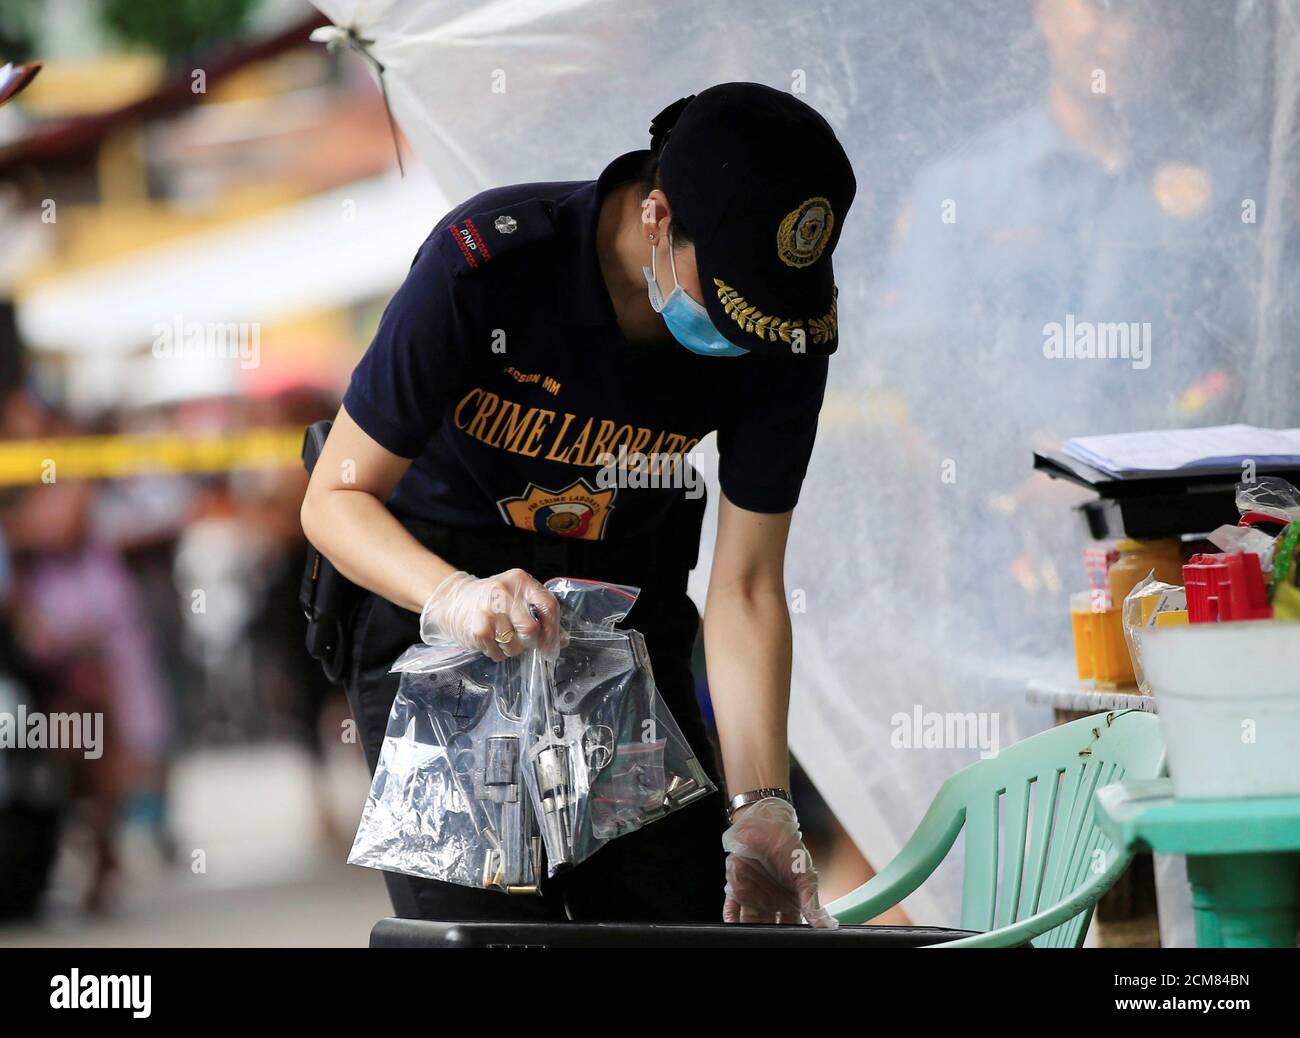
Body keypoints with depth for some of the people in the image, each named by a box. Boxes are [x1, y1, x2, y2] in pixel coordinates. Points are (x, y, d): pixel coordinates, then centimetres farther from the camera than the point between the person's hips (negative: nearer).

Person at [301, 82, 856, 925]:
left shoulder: (786, 339, -17)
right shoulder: (486, 261, -28)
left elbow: (747, 587, -12)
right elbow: (336, 498, -22)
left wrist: (761, 809, -21)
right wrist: (455, 598, -41)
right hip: (432, 585, -4)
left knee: (689, 918, -4)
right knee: (487, 924, -16)